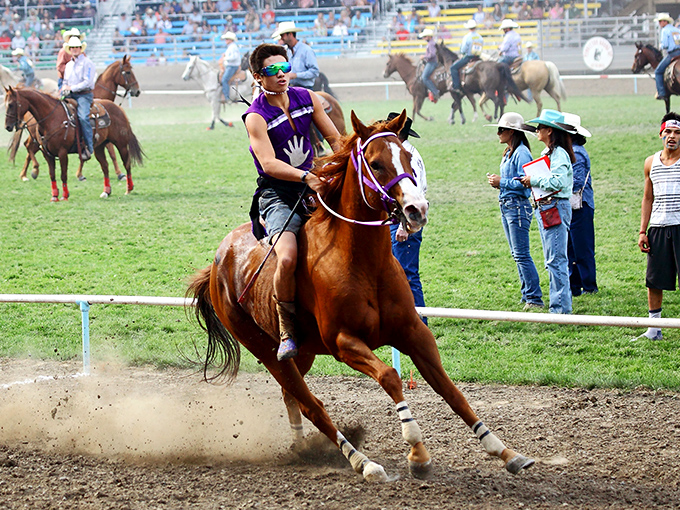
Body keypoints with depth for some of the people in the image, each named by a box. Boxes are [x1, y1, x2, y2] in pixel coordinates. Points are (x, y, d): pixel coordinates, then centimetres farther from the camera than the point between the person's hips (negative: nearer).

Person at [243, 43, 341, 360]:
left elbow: (335, 139, 11)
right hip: (278, 196, -6)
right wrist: (305, 176, -38)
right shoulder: (256, 117, -10)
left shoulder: (307, 99, 7)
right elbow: (268, 163, -23)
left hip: (315, 189, 6)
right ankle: (286, 326, -10)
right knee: (288, 258, -30)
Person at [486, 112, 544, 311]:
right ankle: (527, 294, 17)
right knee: (517, 255, 12)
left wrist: (502, 182, -15)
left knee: (522, 255, -10)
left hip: (518, 206, -10)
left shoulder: (521, 153, -14)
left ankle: (534, 298, -8)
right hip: (506, 206, 10)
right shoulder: (509, 153, 16)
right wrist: (497, 182, 6)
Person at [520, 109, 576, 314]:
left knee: (556, 260, -10)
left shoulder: (559, 154, -13)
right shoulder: (548, 153, 18)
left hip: (556, 208, -11)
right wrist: (530, 181, 4)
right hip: (544, 208, 11)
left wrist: (534, 180, -14)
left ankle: (561, 307, -8)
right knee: (553, 260, 13)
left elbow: (558, 181, -24)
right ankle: (563, 301, 18)